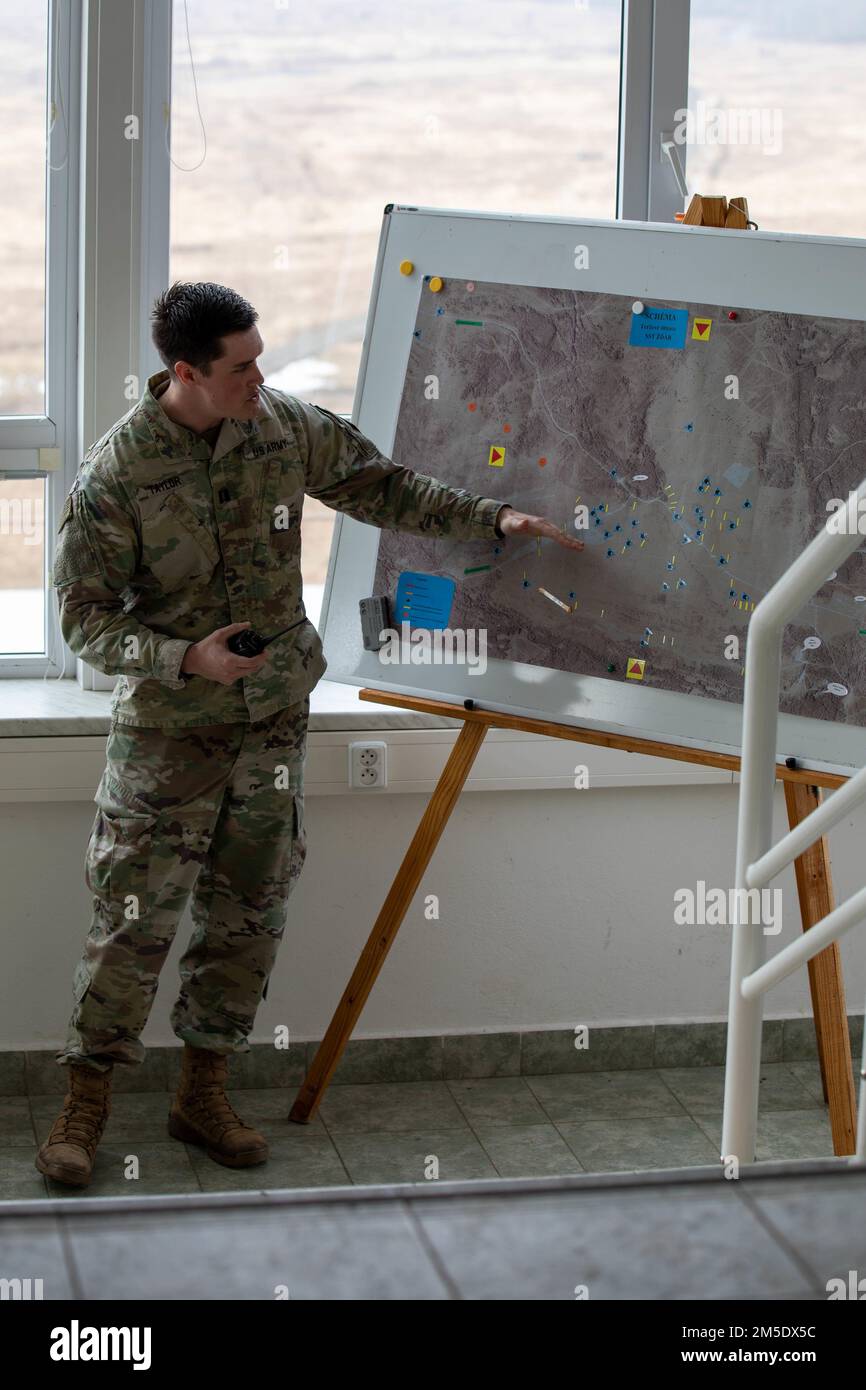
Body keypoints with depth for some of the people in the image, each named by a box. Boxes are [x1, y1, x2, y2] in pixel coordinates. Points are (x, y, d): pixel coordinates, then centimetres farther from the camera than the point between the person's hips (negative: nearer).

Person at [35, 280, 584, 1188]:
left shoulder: (287, 430, -3)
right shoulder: (116, 474, -16)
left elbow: (382, 489, 11)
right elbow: (84, 616, -12)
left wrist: (493, 520, 4)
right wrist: (185, 659, -26)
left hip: (273, 723, 5)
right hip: (167, 730, -5)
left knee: (247, 918, 8)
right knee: (135, 918, -4)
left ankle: (201, 1096, 22)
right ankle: (85, 1109, 9)